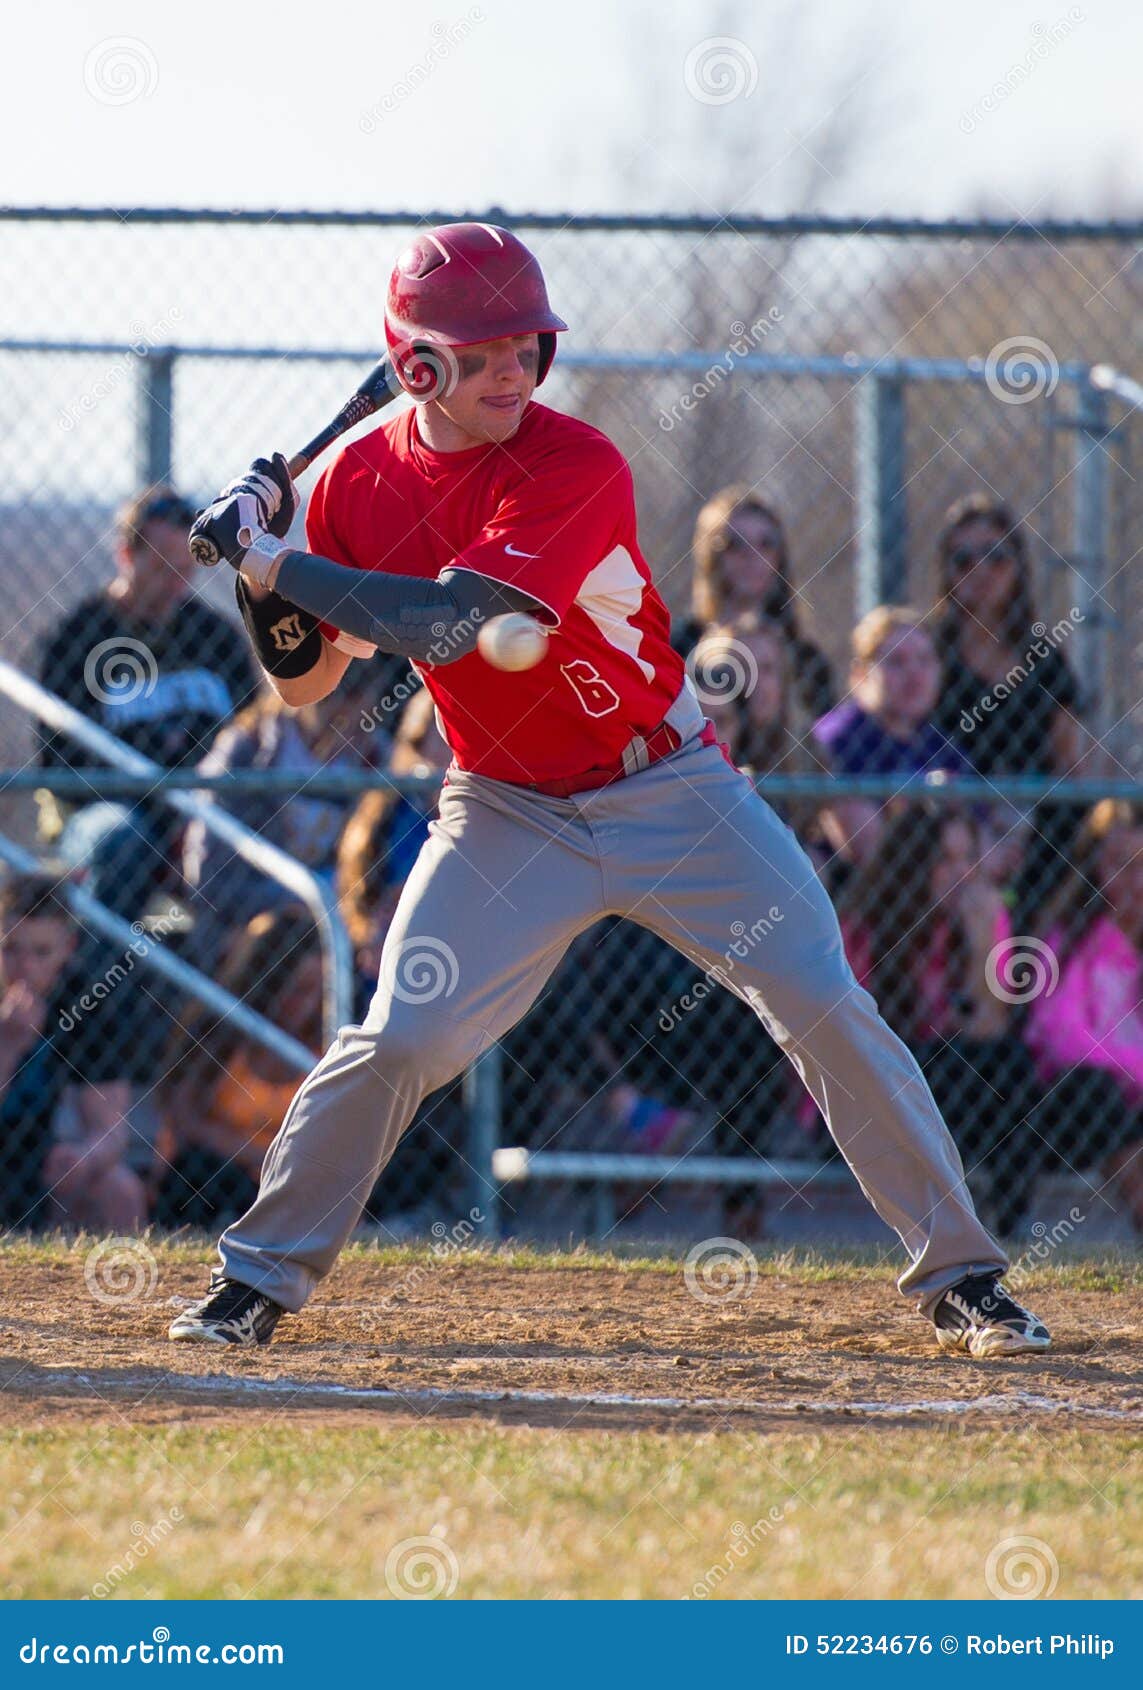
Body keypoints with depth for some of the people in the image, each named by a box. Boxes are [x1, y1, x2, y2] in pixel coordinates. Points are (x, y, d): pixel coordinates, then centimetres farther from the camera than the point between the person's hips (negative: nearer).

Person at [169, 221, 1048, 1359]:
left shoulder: (576, 466, -21)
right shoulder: (358, 482, -5)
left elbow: (440, 623, -31)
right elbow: (304, 681, 2)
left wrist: (270, 561, -28)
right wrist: (263, 573, -15)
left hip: (668, 786, -2)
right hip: (508, 814, 2)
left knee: (828, 1009, -8)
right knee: (395, 1039, -11)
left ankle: (957, 1274, 4)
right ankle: (259, 1277, 6)